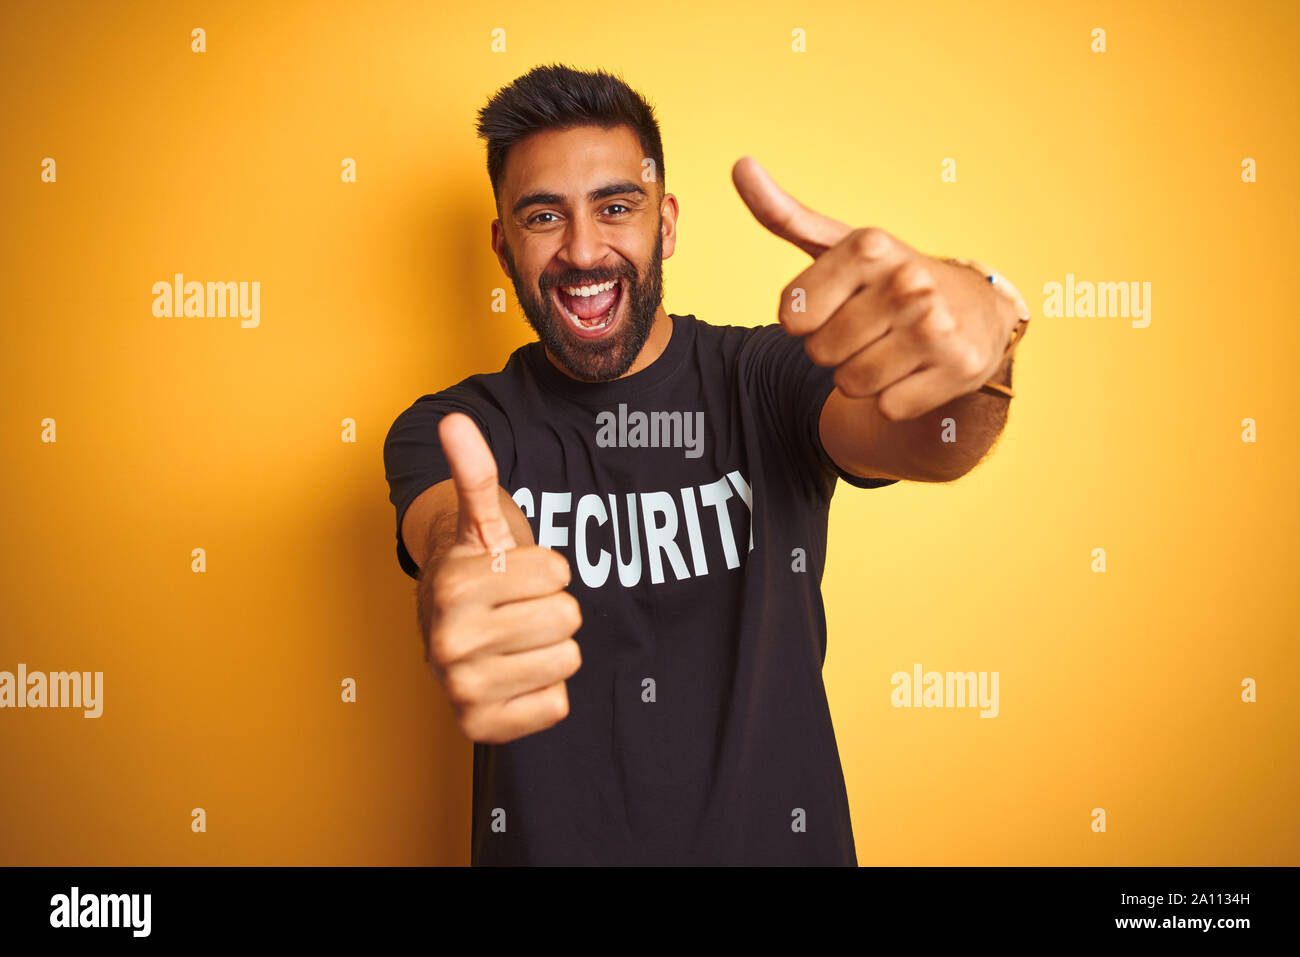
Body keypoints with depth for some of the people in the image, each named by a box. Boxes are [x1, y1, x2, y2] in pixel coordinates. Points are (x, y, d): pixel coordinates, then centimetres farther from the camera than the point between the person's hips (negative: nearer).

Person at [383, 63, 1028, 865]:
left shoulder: (769, 379, -7)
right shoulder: (449, 431, -8)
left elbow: (925, 445, -24)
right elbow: (449, 534, -29)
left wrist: (980, 333, -47)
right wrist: (464, 600, -53)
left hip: (778, 836, 1)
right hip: (545, 841, 0)